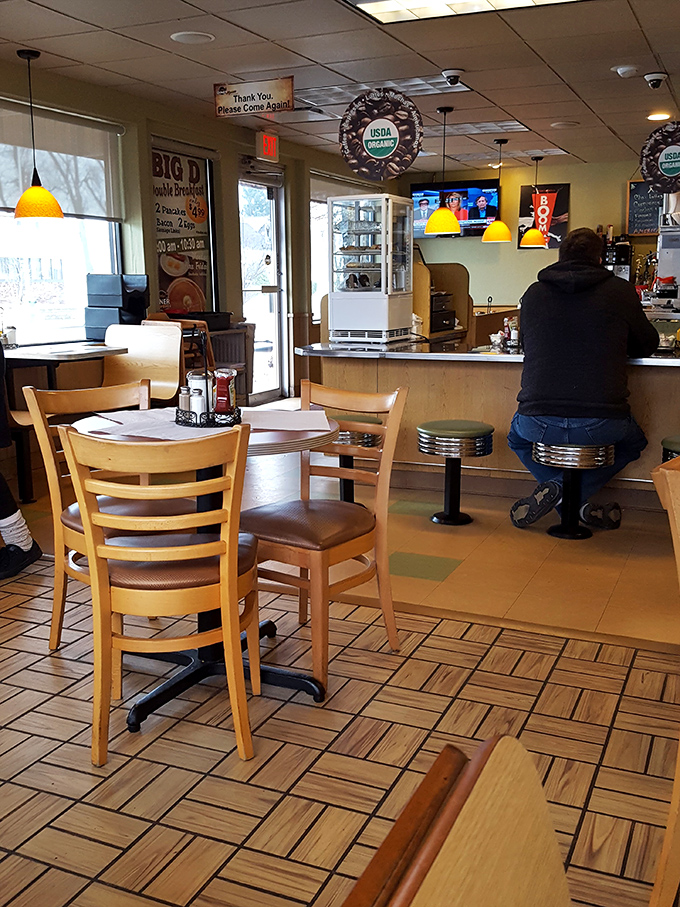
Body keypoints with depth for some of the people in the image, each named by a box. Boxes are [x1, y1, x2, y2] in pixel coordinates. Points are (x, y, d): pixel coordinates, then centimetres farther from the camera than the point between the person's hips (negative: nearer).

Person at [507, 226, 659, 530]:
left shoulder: (533, 294, 7)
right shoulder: (621, 292, 3)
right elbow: (648, 345, 18)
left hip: (539, 422, 1)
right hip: (601, 423, -1)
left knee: (518, 437, 37)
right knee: (633, 442, 33)